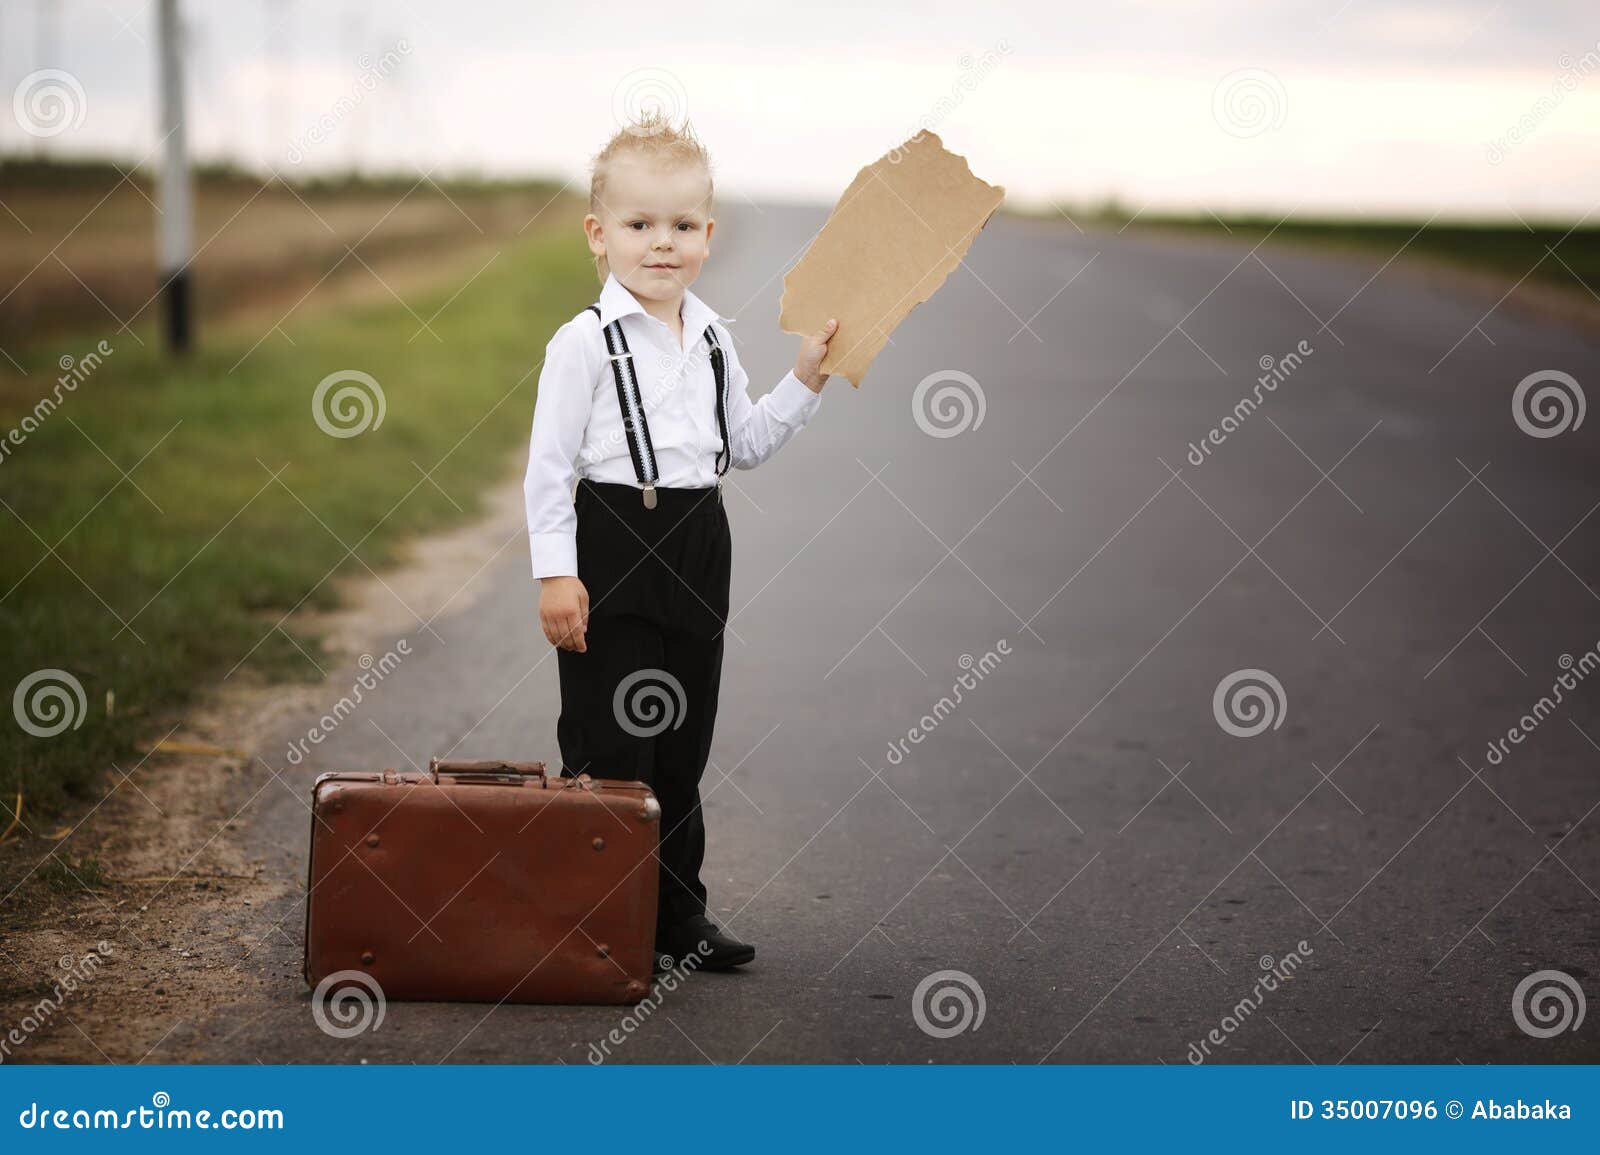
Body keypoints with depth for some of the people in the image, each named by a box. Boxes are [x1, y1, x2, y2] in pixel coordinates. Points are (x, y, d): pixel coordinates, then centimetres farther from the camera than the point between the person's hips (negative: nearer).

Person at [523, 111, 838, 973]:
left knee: (683, 742, 12)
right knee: (607, 745, -3)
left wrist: (805, 381, 9)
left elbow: (743, 444, 20)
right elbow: (548, 465, -10)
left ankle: (676, 911, 22)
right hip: (613, 546, -6)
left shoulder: (710, 338, 10)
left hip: (698, 547, 6)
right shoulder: (586, 343, -9)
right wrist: (555, 574, -15)